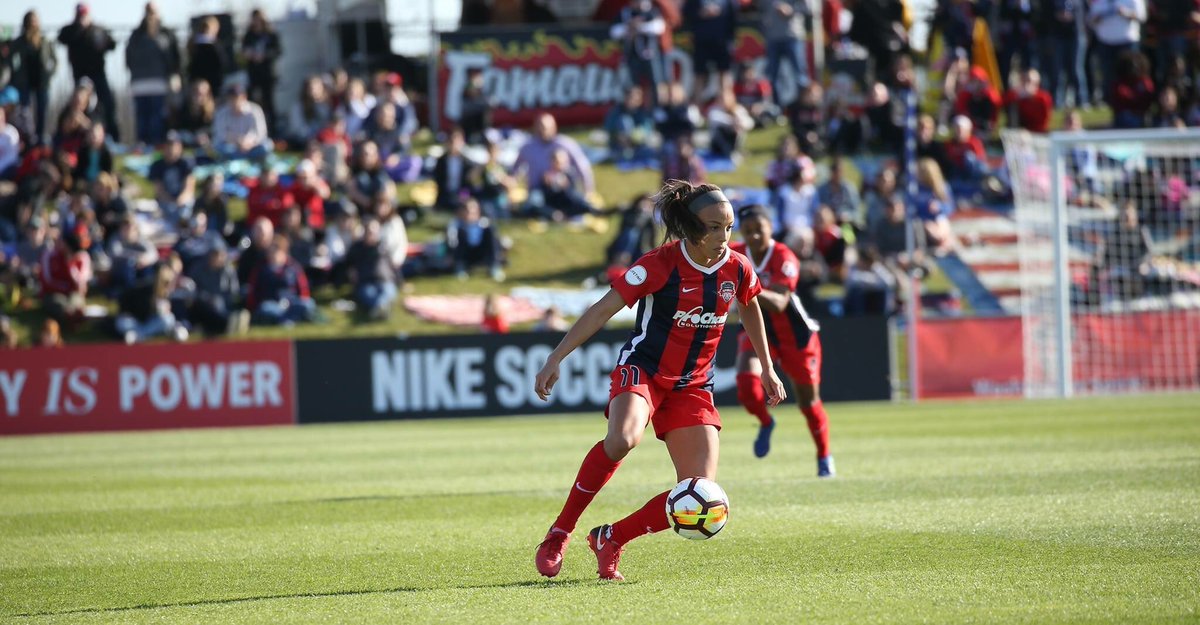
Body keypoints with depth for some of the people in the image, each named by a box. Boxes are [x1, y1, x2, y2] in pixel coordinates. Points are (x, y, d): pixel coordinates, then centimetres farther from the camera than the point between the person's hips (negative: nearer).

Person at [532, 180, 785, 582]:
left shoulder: (737, 270, -4)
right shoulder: (661, 265, -17)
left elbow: (750, 308, 19)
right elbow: (603, 310, -14)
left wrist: (767, 368, 25)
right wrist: (555, 359, -19)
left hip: (692, 386, 5)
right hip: (642, 368, -5)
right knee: (622, 439, -38)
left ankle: (611, 539, 7)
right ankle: (560, 533, -22)